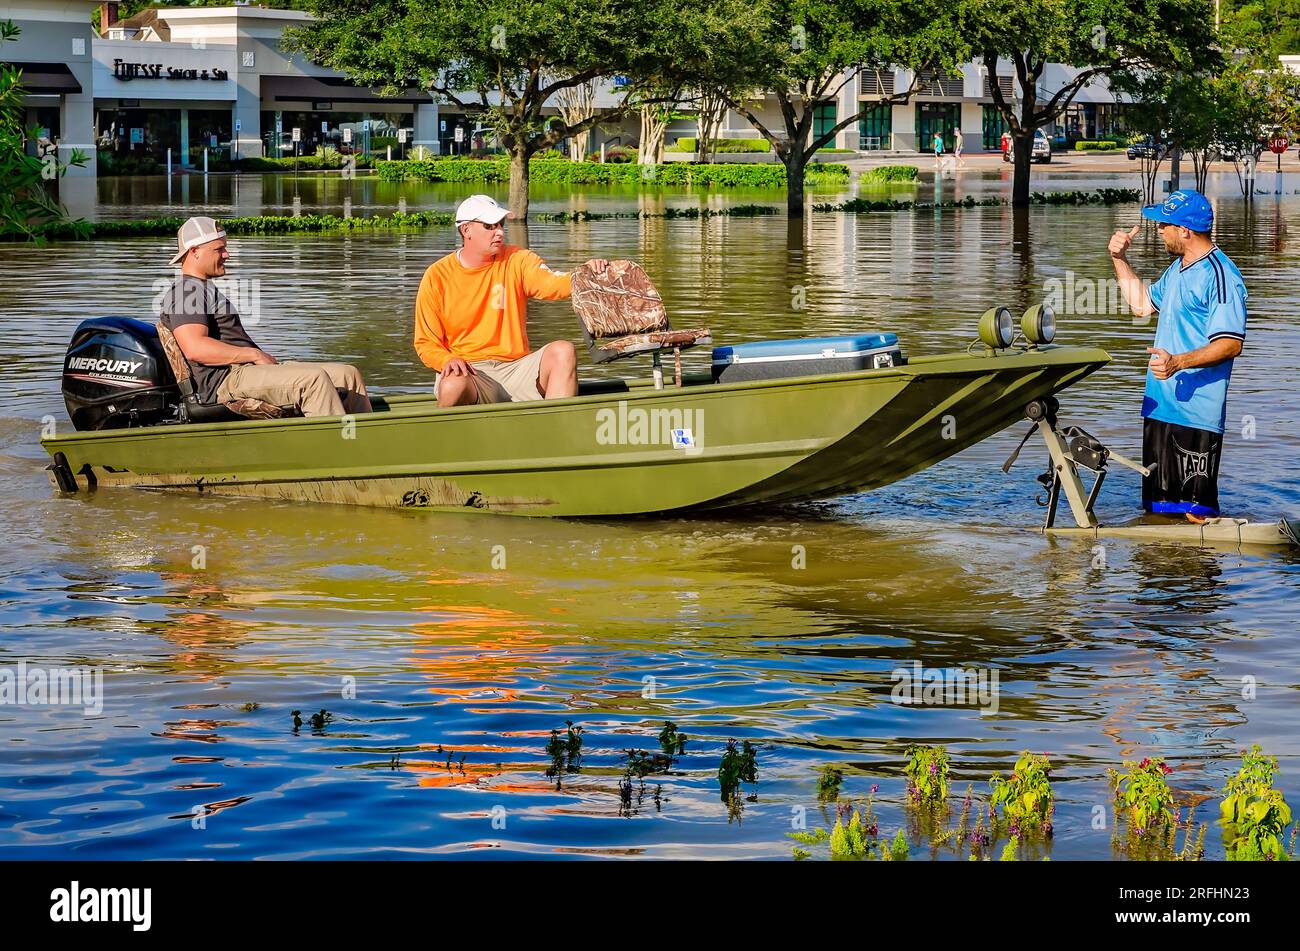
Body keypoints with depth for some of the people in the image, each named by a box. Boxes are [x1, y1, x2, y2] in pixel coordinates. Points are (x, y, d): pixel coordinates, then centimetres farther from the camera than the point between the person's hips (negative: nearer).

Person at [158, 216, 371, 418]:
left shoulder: (205, 289, 30)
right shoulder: (185, 291, -5)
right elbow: (195, 348, -20)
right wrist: (255, 354, -15)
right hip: (226, 381, -11)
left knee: (348, 374, 1)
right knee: (314, 379, -30)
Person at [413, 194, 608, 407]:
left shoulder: (518, 260, 8)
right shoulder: (437, 277, 2)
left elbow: (552, 284, -13)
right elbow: (426, 343, 4)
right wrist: (448, 361, -18)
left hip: (515, 367, 3)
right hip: (469, 370, -3)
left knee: (563, 351, -24)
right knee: (453, 386, -39)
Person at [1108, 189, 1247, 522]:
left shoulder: (1220, 277, -16)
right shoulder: (1178, 268, 16)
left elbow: (1230, 344, -22)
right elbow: (1142, 304, 33)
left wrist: (1178, 362, -32)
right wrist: (1120, 259, 25)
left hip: (1196, 414, -10)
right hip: (1160, 405, 10)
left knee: (1196, 512, -8)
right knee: (1160, 504, 15)